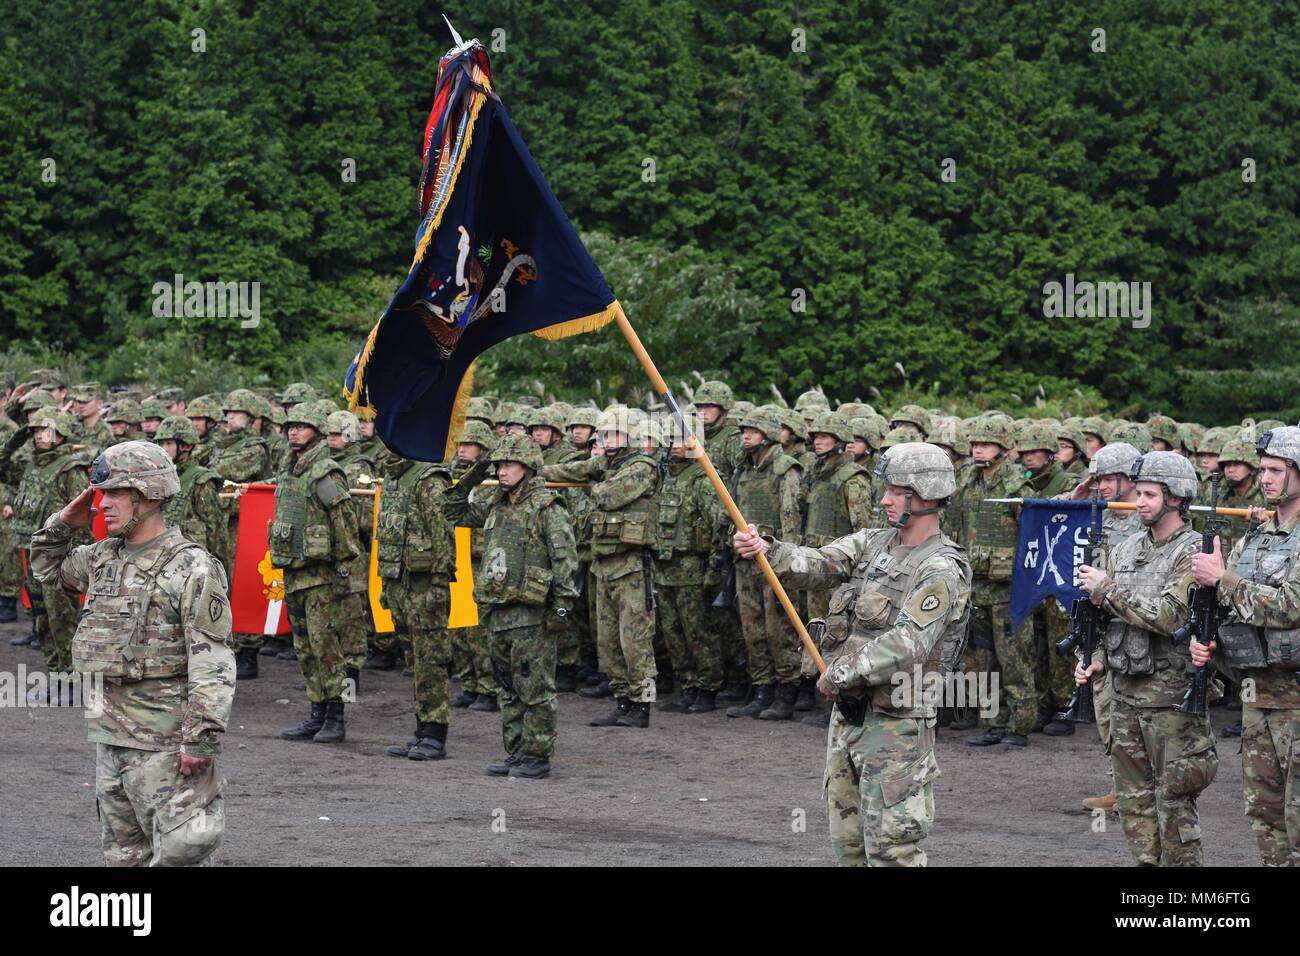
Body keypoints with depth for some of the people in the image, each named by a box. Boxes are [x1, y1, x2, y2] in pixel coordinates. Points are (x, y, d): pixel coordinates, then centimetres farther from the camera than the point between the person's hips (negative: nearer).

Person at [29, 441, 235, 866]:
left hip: (165, 740, -8)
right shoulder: (102, 558, 11)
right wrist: (63, 525, 11)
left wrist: (201, 739, -22)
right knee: (124, 854, 14)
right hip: (110, 733, 8)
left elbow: (213, 662, -17)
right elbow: (48, 569, 31)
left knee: (180, 847, -10)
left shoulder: (191, 567, -13)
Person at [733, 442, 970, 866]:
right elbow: (818, 564, -1)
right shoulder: (873, 542, 10)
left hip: (895, 723, -8)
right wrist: (767, 549, -19)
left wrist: (840, 673, -17)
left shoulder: (941, 571, -15)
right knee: (849, 842, 15)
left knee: (892, 847, -6)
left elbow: (907, 646, -24)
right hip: (847, 713, 8)